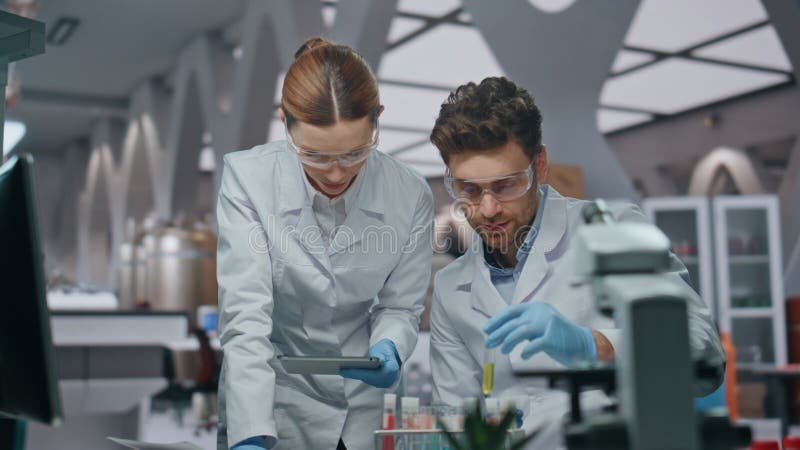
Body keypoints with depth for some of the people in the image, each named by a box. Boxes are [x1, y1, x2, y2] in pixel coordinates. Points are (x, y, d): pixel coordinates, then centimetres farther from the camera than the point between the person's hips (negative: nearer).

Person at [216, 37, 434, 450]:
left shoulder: (411, 195, -15)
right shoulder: (246, 178, -20)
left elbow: (401, 306, -4)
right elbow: (245, 316, -26)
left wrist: (389, 350, -26)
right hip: (268, 406, -2)